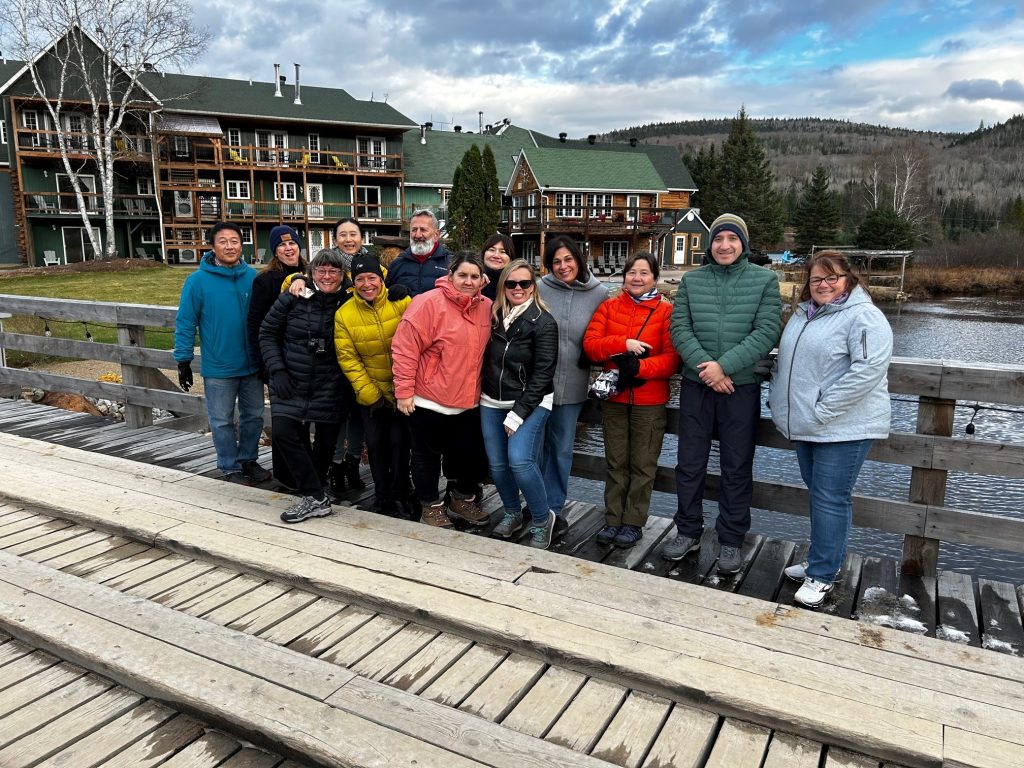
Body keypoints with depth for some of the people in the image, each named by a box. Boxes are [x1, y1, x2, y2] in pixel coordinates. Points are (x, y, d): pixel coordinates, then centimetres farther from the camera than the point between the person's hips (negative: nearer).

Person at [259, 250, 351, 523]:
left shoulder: (347, 304, -2)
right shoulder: (293, 298, -3)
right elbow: (267, 333, 3)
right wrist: (277, 370, -6)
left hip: (329, 386, 0)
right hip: (291, 382, 0)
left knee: (326, 441, 5)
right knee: (284, 432, -14)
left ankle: (314, 495, 27)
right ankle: (317, 498, -5)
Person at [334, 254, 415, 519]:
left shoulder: (401, 303, -11)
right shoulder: (344, 314, -6)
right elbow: (347, 358, -6)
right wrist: (369, 393, -10)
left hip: (403, 390, -2)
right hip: (370, 394, 2)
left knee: (400, 442, 2)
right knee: (375, 443, 10)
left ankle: (400, 496, 19)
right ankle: (382, 494, 28)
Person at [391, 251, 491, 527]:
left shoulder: (486, 307, 3)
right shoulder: (428, 303, -16)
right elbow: (405, 348, -18)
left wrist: (483, 387, 13)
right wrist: (404, 391, -18)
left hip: (469, 401, 6)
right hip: (428, 400, -5)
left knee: (470, 452, 17)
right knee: (428, 454, 11)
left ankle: (463, 499, 38)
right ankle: (431, 505, 30)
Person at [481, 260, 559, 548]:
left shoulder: (543, 323, -10)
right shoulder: (493, 316, 6)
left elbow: (542, 374, -13)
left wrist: (518, 413, -16)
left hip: (529, 402, -5)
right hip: (492, 403, 5)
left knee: (520, 460, -20)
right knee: (497, 463, 6)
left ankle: (542, 520, 2)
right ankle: (512, 513, 30)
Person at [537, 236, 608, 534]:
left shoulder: (598, 293, -2)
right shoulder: (539, 289, -5)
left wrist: (589, 360, -4)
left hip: (571, 385, 1)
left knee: (561, 449, 12)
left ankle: (553, 507, 27)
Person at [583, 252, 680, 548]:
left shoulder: (666, 311, -4)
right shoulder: (609, 307, 5)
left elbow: (673, 358, -12)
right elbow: (590, 344, -5)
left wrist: (638, 367, -24)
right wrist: (624, 344, -18)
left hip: (650, 401, -2)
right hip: (613, 398, 3)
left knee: (643, 465, 7)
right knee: (616, 462, 12)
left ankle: (633, 523, 20)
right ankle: (613, 519, 23)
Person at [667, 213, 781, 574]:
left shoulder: (765, 280, 1)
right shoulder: (692, 280, 6)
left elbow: (766, 333, -8)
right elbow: (680, 328, -2)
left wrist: (724, 365, -18)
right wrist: (704, 366, -16)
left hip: (742, 386, -2)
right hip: (696, 385, 2)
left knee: (737, 468, 7)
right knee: (689, 463, 9)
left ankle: (731, 540, 20)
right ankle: (688, 532, 25)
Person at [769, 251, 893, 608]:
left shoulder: (864, 317, -12)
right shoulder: (803, 315, 14)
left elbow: (868, 369, -23)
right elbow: (785, 363, 25)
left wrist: (823, 411, -22)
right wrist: (780, 400, 13)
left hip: (843, 427, -8)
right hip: (806, 427, 8)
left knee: (830, 499, -3)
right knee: (819, 494, 16)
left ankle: (821, 575, 7)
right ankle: (823, 560, 30)